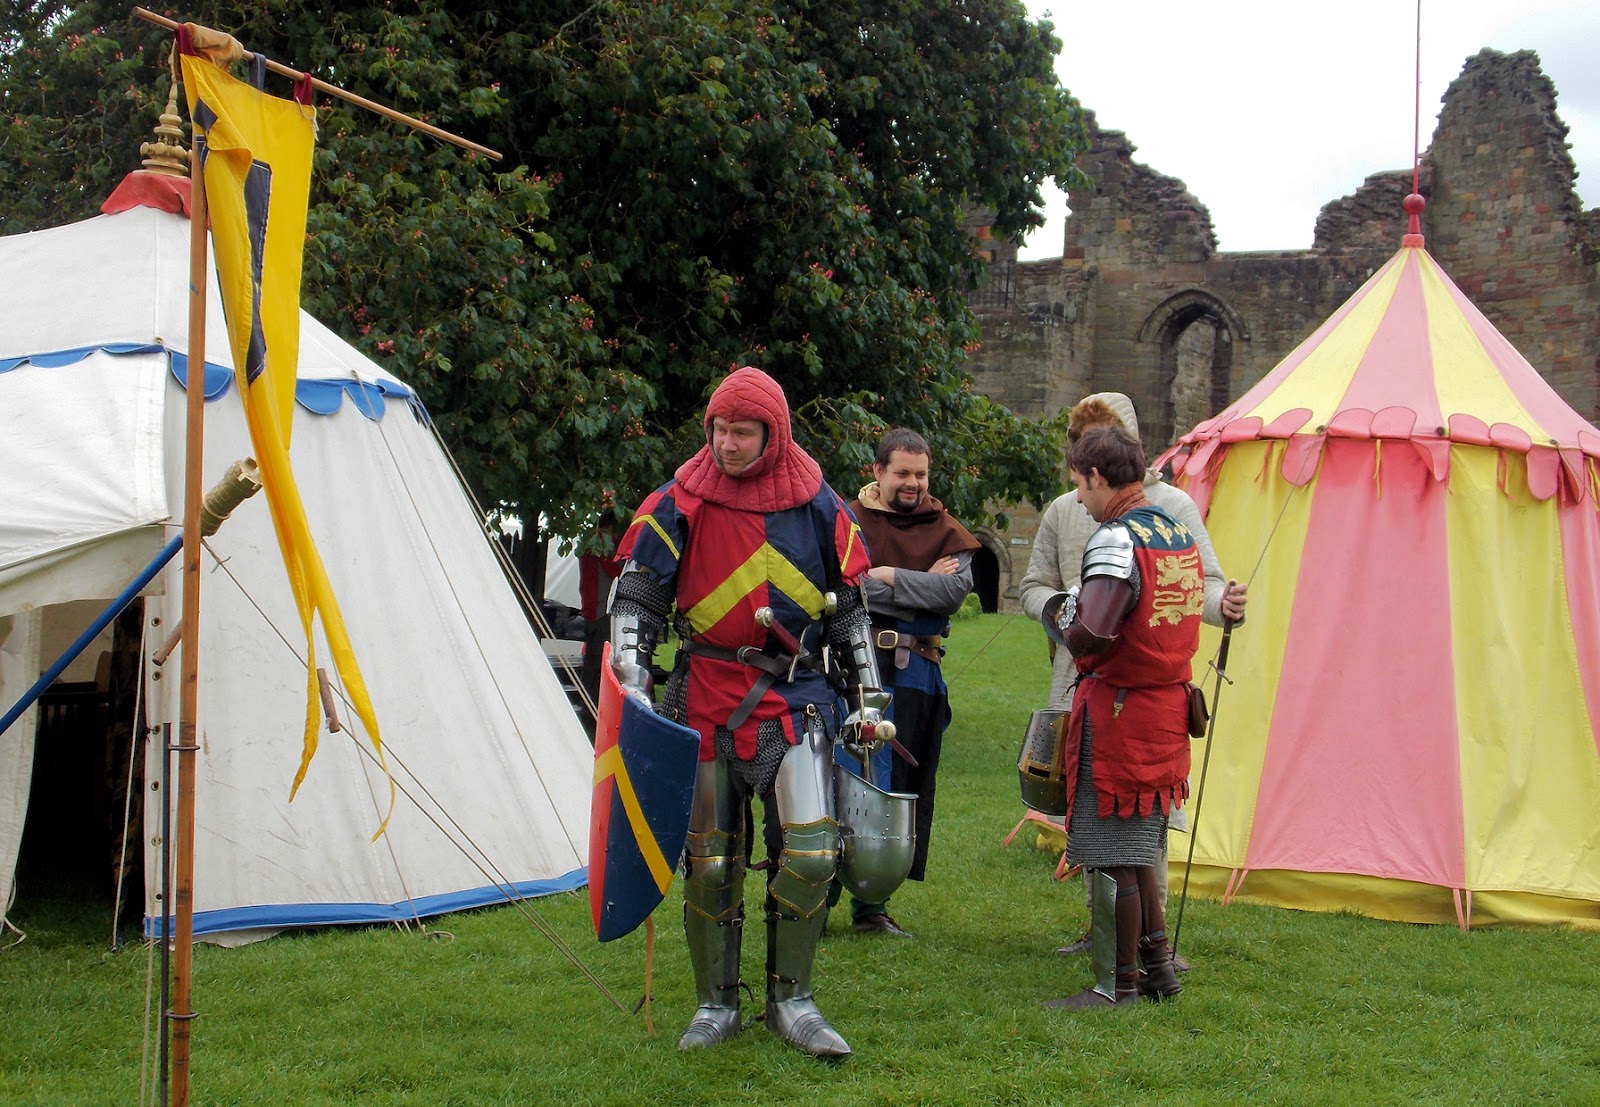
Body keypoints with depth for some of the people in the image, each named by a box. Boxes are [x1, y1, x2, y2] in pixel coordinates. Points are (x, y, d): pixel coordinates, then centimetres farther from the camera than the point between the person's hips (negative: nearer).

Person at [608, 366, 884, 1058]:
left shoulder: (817, 507, 3)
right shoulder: (679, 506, -2)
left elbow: (851, 608, 12)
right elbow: (634, 599, 2)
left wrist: (868, 696, 11)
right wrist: (632, 682, -9)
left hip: (795, 693, 0)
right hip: (705, 695, 0)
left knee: (811, 851, -9)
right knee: (709, 858, 4)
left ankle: (791, 1000, 7)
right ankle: (716, 1004, 20)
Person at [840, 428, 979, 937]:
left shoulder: (945, 530, 12)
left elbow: (956, 590, -4)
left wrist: (889, 577, -11)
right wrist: (922, 586, -10)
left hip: (917, 675, 4)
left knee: (902, 788, 7)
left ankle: (871, 902, 17)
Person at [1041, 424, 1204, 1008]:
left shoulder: (1116, 540, -19)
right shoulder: (1179, 534, 10)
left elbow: (1091, 635, -30)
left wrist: (1067, 623, -8)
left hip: (1119, 712, -9)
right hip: (1168, 705, 9)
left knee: (1113, 856, 1)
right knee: (1138, 846, 20)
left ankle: (1118, 985, 9)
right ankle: (1156, 960, 28)